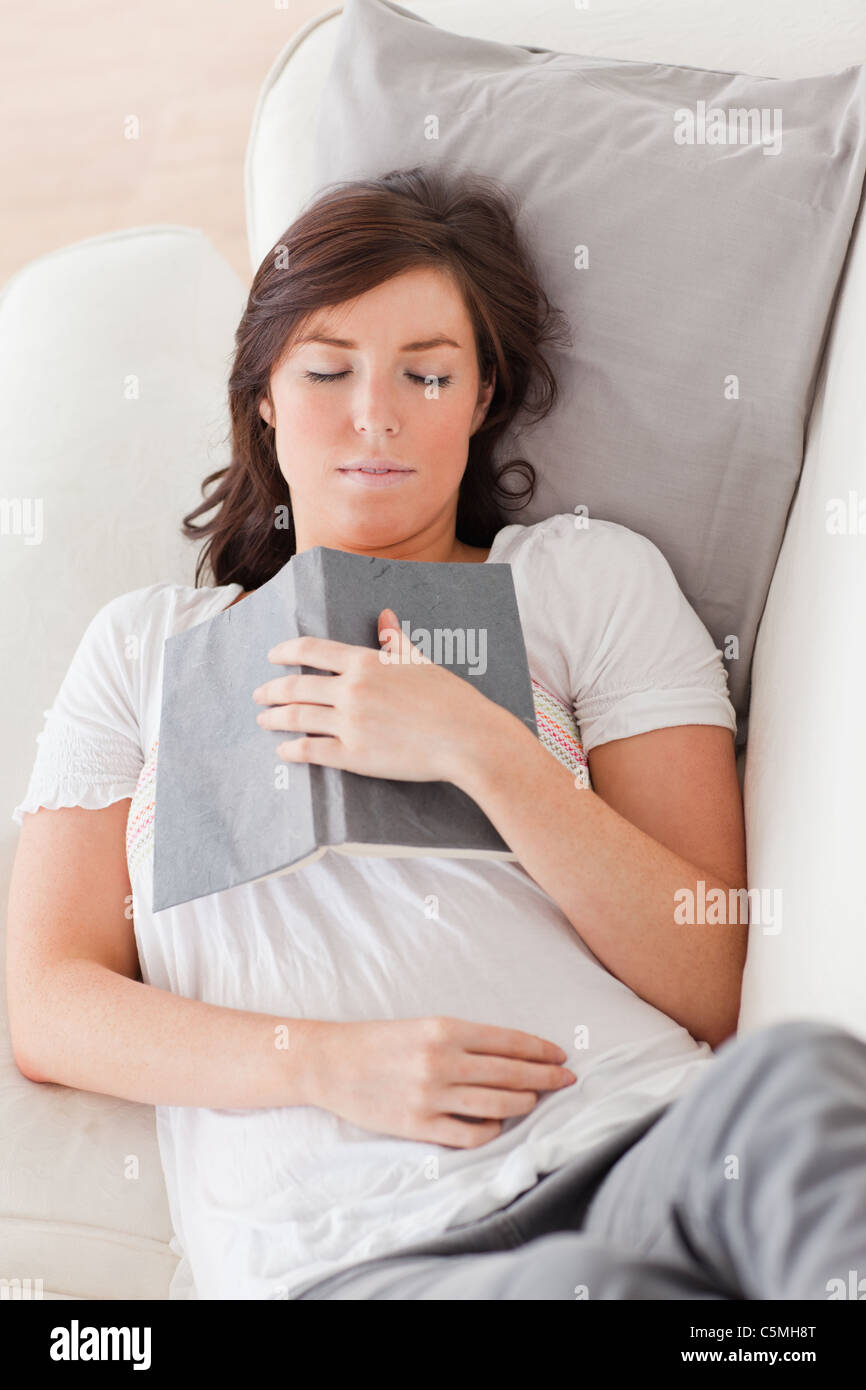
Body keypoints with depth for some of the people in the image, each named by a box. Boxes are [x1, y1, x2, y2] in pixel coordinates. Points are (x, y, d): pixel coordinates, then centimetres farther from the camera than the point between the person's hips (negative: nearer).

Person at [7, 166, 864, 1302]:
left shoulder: (591, 580, 16)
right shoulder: (143, 645, 20)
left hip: (631, 1150, 2)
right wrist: (327, 1061, -8)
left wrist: (480, 750, -7)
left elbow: (710, 984, 7)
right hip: (326, 1246, -2)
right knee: (580, 1288, -38)